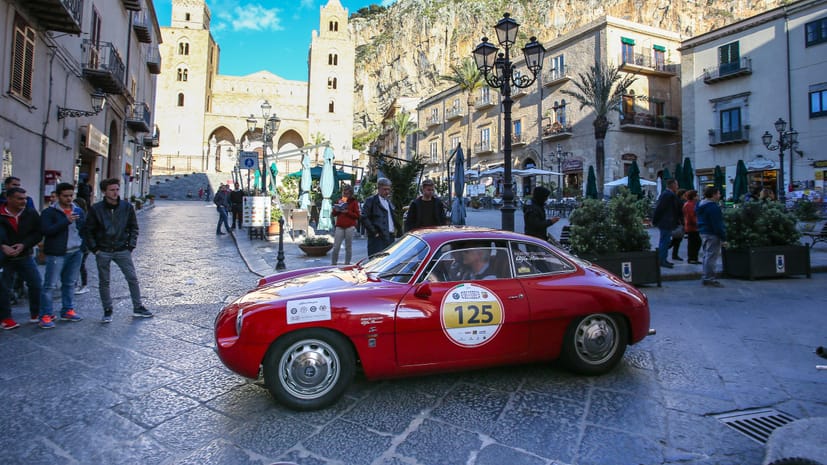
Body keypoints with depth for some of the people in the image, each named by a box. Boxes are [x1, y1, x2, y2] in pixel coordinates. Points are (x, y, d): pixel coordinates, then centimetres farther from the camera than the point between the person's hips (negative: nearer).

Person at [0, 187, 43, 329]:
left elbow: (38, 233, -1)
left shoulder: (31, 213, -2)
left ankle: (36, 313, 18)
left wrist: (24, 245, -15)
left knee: (36, 284, 3)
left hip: (25, 256, 2)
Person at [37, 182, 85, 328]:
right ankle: (46, 315, 4)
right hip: (56, 254, -5)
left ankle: (67, 311, 23)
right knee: (50, 285, -2)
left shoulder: (78, 211, 12)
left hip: (76, 253, 5)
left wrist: (84, 245, 7)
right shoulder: (49, 212, -4)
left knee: (70, 283, 13)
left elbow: (85, 229, 19)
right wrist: (66, 221, -22)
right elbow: (46, 230, -17)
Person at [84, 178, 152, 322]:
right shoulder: (96, 209, -4)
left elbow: (134, 228, 6)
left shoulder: (127, 207, -1)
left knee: (132, 278, 0)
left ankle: (138, 308, 13)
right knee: (104, 282, 7)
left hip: (122, 250, 1)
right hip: (103, 252, 0)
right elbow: (88, 230, 2)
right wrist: (95, 249, -4)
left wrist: (131, 246, -1)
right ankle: (107, 311, 20)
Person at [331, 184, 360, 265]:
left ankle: (347, 263, 7)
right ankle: (333, 263, 3)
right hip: (339, 227, 3)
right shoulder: (340, 201, 17)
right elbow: (334, 214, 20)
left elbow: (357, 216, -1)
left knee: (348, 247, -1)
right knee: (336, 247, -4)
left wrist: (347, 212, -13)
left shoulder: (354, 202, 6)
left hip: (350, 227, -3)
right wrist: (336, 210, -2)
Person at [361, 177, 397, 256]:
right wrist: (374, 232, -14)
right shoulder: (371, 200, -4)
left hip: (390, 237, 7)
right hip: (378, 237, -7)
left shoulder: (389, 201, 20)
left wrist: (395, 229, 12)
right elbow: (364, 218, -11)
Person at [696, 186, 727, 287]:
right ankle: (709, 279, -4)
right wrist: (723, 238, -16)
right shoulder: (713, 207, -17)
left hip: (703, 233, 10)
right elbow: (717, 225, -19)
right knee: (711, 257, -6)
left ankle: (705, 277, 21)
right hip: (712, 234, -10)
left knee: (707, 255, 16)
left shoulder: (700, 205, 13)